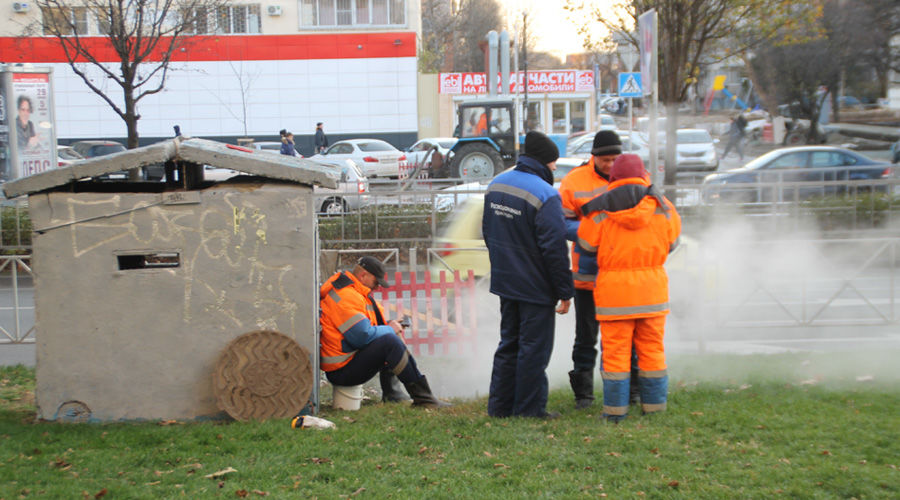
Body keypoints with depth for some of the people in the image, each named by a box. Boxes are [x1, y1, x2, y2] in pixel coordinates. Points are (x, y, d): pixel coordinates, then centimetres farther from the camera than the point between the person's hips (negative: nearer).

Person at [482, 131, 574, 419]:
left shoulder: (496, 185, 7)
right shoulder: (545, 195, -19)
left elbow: (488, 232, 17)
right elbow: (554, 249, -20)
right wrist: (565, 292, -13)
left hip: (505, 282, 8)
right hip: (535, 287, -8)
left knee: (509, 343, 17)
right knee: (534, 347, 3)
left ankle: (500, 405, 21)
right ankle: (529, 409, 9)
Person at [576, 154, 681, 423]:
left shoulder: (599, 212, -6)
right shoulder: (662, 207, 2)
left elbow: (587, 244, 5)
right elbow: (671, 242, 14)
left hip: (613, 288, -2)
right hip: (652, 287, 2)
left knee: (615, 350, 4)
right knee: (652, 348, 10)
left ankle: (615, 409, 6)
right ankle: (654, 406, 14)